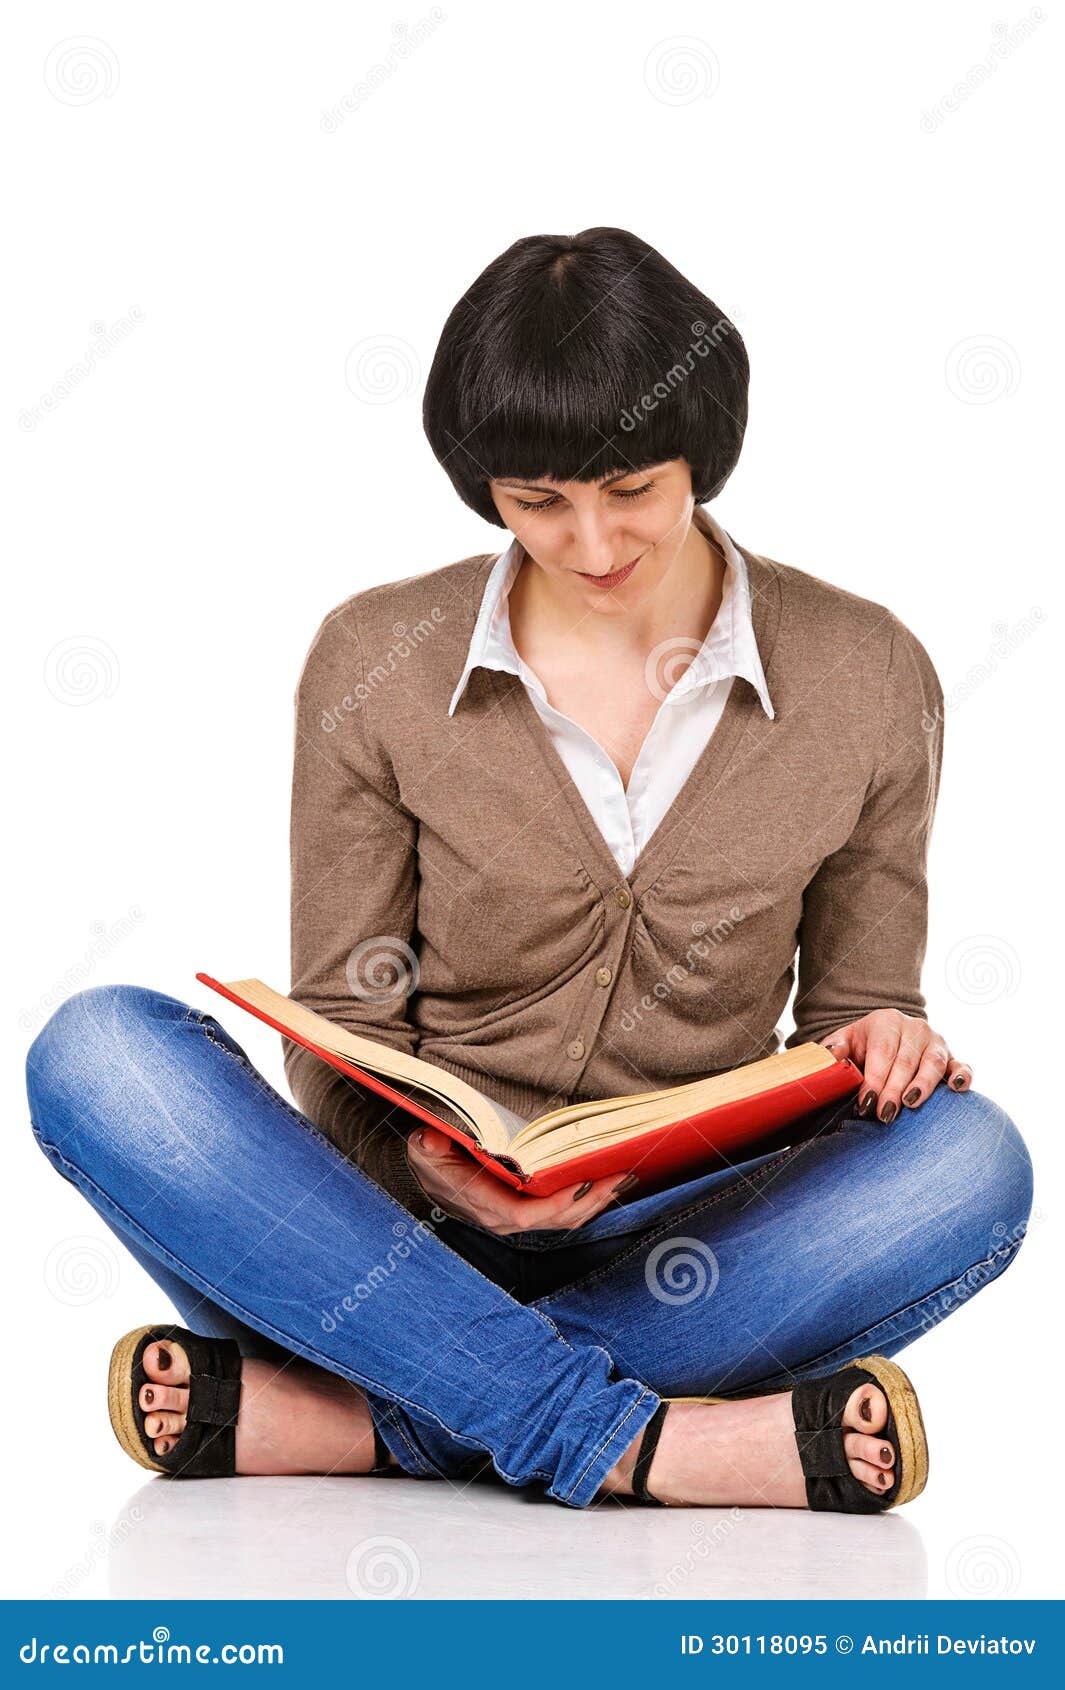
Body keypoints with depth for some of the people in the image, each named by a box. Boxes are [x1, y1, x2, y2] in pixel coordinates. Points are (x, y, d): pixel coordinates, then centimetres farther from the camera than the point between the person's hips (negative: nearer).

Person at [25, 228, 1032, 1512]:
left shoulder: (867, 677, 2)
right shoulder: (375, 664, -1)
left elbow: (856, 1007, 11)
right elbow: (341, 1030, 1)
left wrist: (881, 1045, -14)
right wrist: (427, 1160, -21)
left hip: (678, 1254, 1)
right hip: (405, 1235, 0)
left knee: (967, 1161, -29)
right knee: (99, 1054, -25)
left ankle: (337, 1418, -30)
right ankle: (632, 1443, -33)